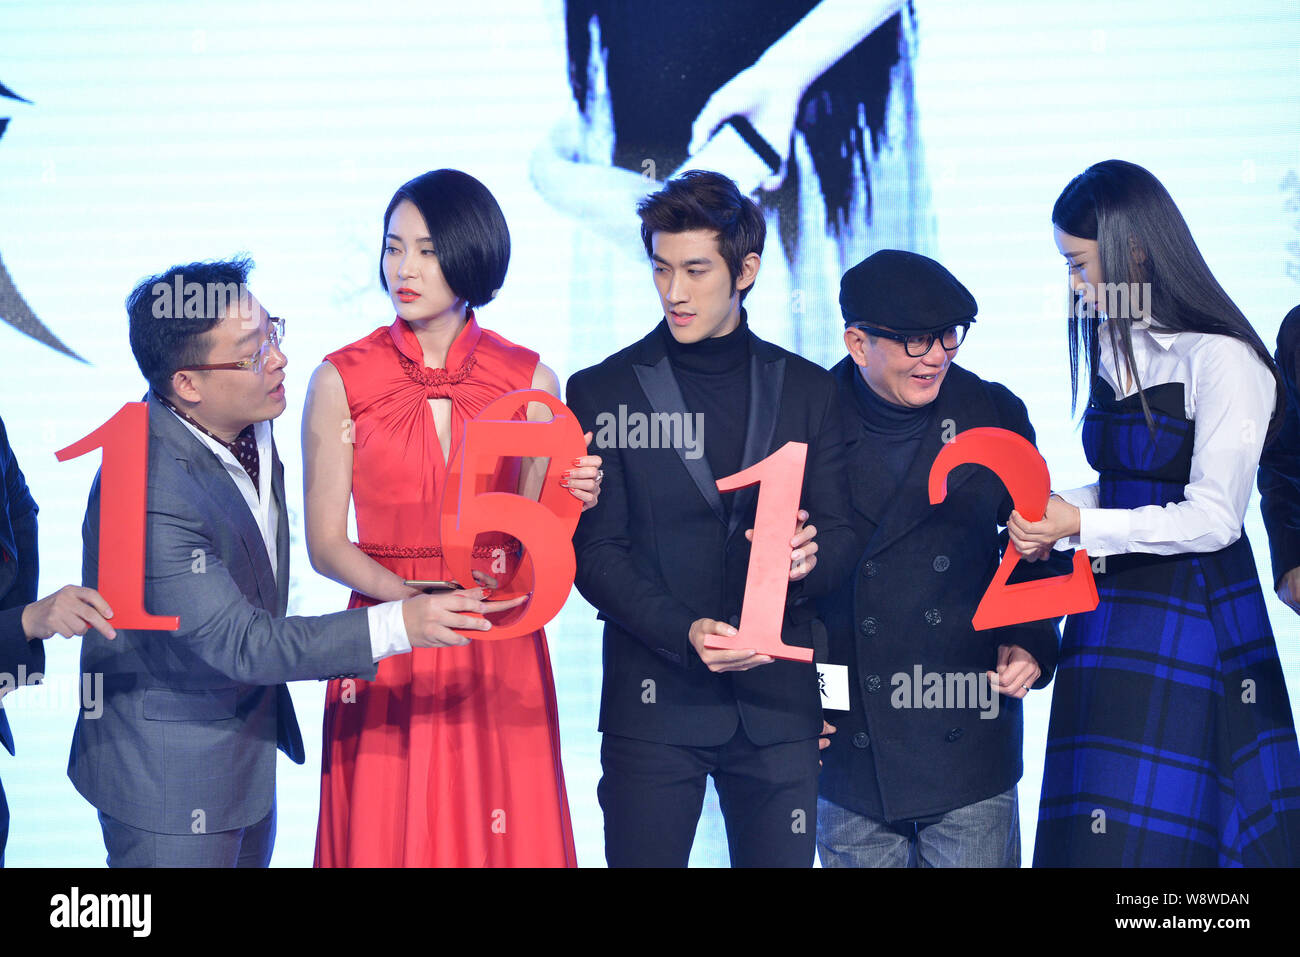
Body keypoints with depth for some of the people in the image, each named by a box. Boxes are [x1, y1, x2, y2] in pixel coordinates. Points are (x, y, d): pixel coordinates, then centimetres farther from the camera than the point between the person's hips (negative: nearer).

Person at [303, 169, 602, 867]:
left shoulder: (530, 380, 4)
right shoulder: (342, 380, 0)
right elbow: (326, 543, -2)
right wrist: (411, 599, -18)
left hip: (500, 658, 1)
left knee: (500, 836, 3)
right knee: (386, 836, 1)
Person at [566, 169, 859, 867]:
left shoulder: (807, 389, 11)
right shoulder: (602, 392, 4)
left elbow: (840, 533, 10)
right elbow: (594, 552, -2)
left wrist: (809, 560, -15)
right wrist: (685, 633, -17)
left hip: (779, 700, 2)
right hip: (654, 698, -2)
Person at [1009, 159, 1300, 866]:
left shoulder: (1223, 360, -13)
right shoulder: (1114, 349, 13)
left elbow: (1212, 518, -17)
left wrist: (1081, 526, -16)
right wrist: (1053, 513, 2)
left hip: (1191, 616, -8)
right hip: (1109, 616, 8)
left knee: (1158, 834, -6)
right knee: (1089, 830, 6)